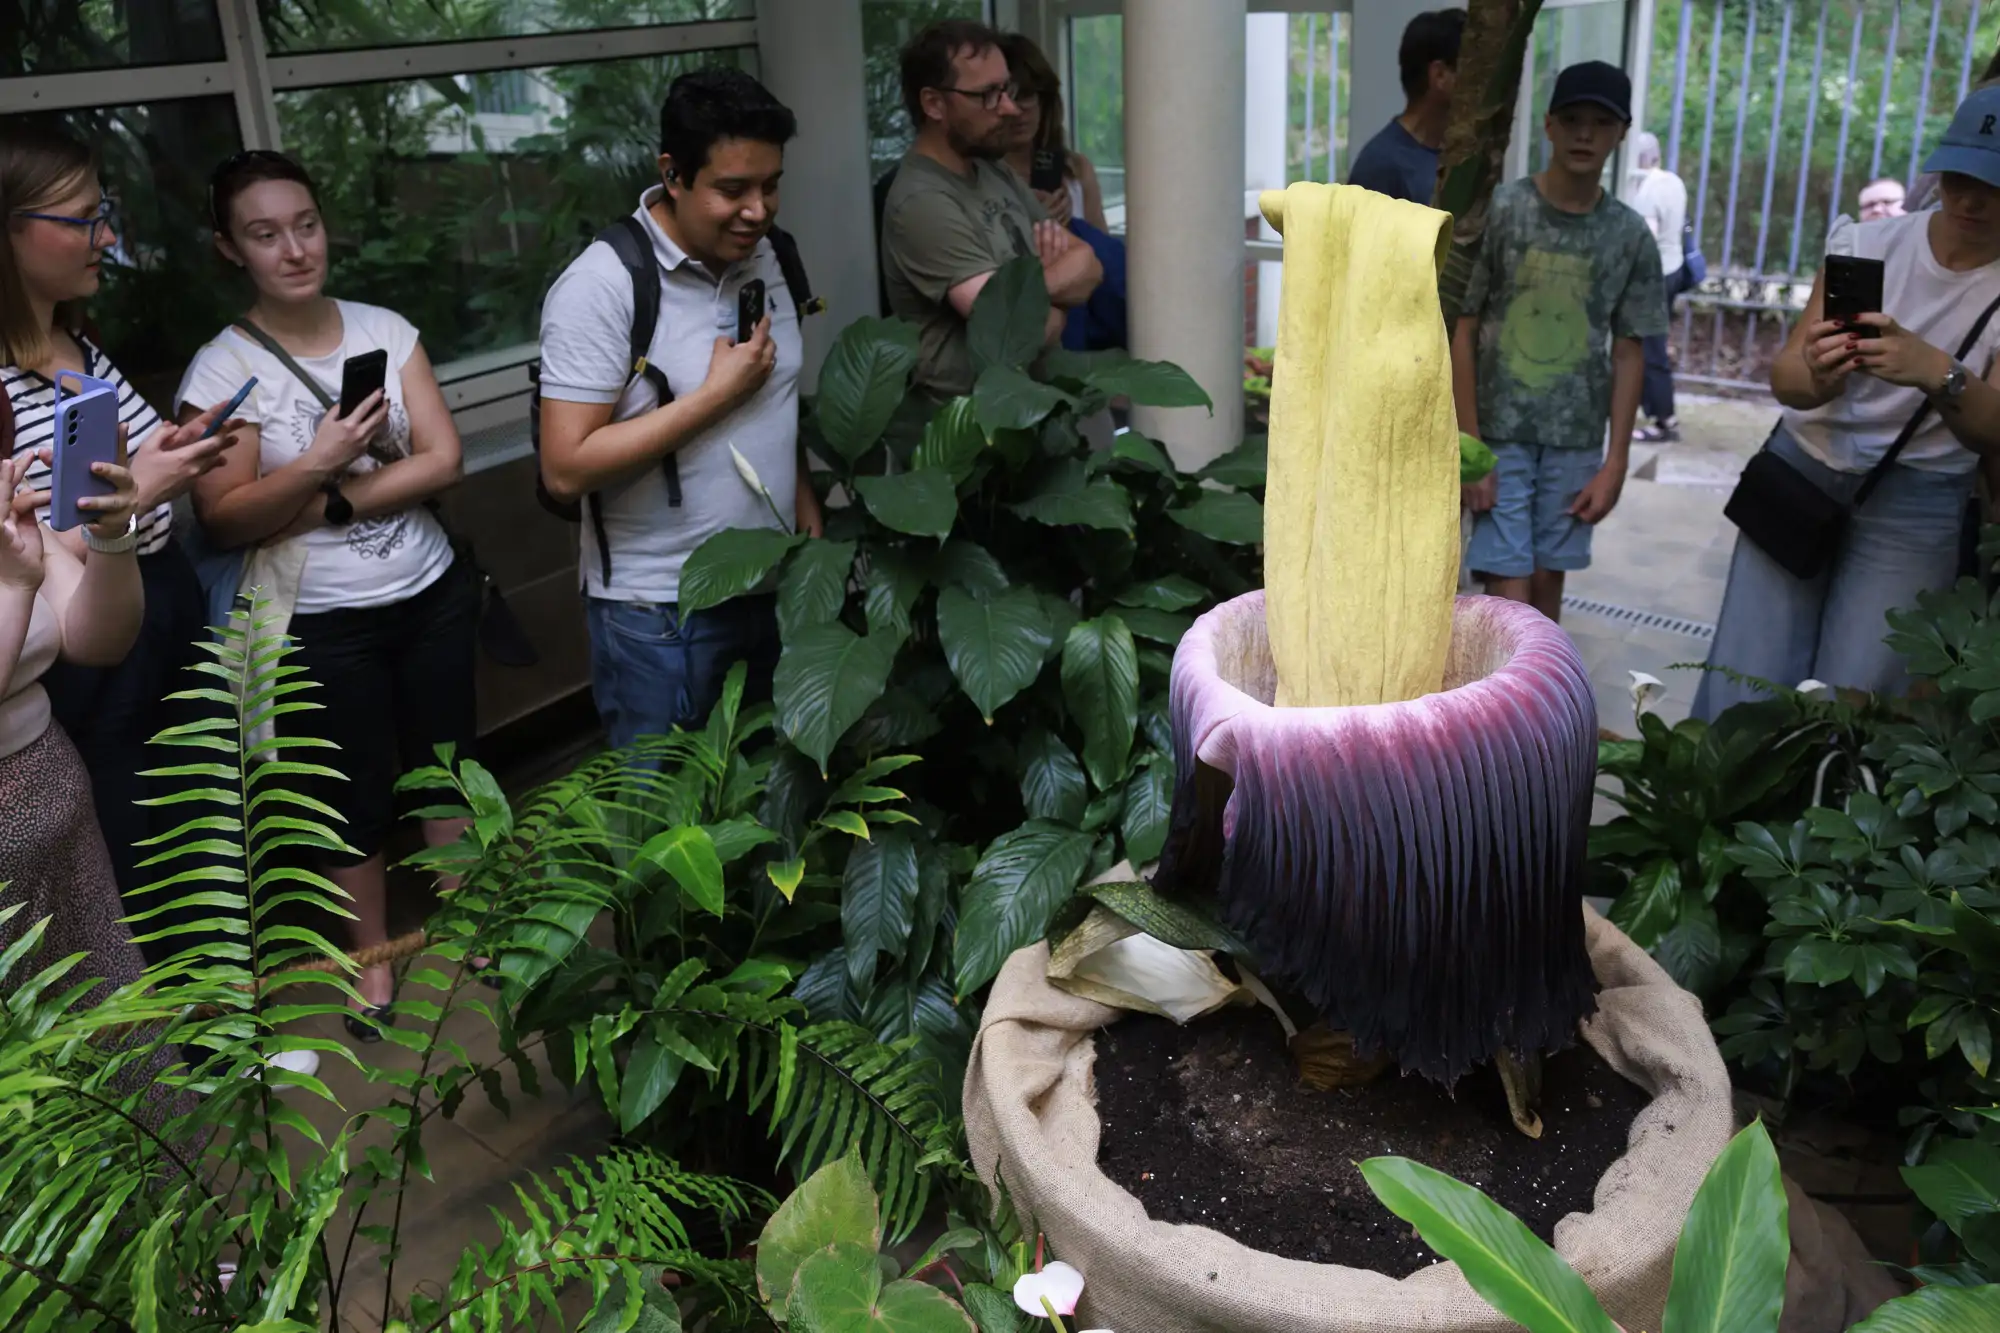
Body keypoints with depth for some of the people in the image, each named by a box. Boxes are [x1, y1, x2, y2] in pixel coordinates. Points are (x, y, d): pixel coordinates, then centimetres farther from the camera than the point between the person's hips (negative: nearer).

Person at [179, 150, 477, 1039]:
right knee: (357, 796, 11)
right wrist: (317, 464, -25)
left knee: (447, 763, 17)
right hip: (324, 624, -3)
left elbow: (442, 461, -8)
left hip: (432, 593, 3)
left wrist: (328, 503, -17)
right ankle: (372, 958, 31)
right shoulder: (220, 370, -10)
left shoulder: (384, 329, -2)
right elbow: (225, 522, -13)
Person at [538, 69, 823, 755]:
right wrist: (717, 395, -22)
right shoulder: (601, 285, -18)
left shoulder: (765, 256, 4)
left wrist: (806, 506, 8)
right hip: (659, 615, -6)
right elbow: (566, 470, -23)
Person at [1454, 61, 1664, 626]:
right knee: (1510, 594, -6)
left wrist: (1615, 464, 1)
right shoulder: (1498, 212, -7)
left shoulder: (1630, 235, 2)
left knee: (1547, 584, 10)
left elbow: (1627, 355, 6)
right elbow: (1461, 332, -7)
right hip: (1499, 435, -3)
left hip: (1576, 442, 3)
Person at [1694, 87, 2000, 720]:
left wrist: (1938, 372, -40)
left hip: (1914, 503, -1)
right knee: (1742, 689, -4)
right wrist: (1814, 375, -37)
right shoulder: (1868, 242, -4)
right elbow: (1784, 374, -12)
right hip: (1802, 469, 1)